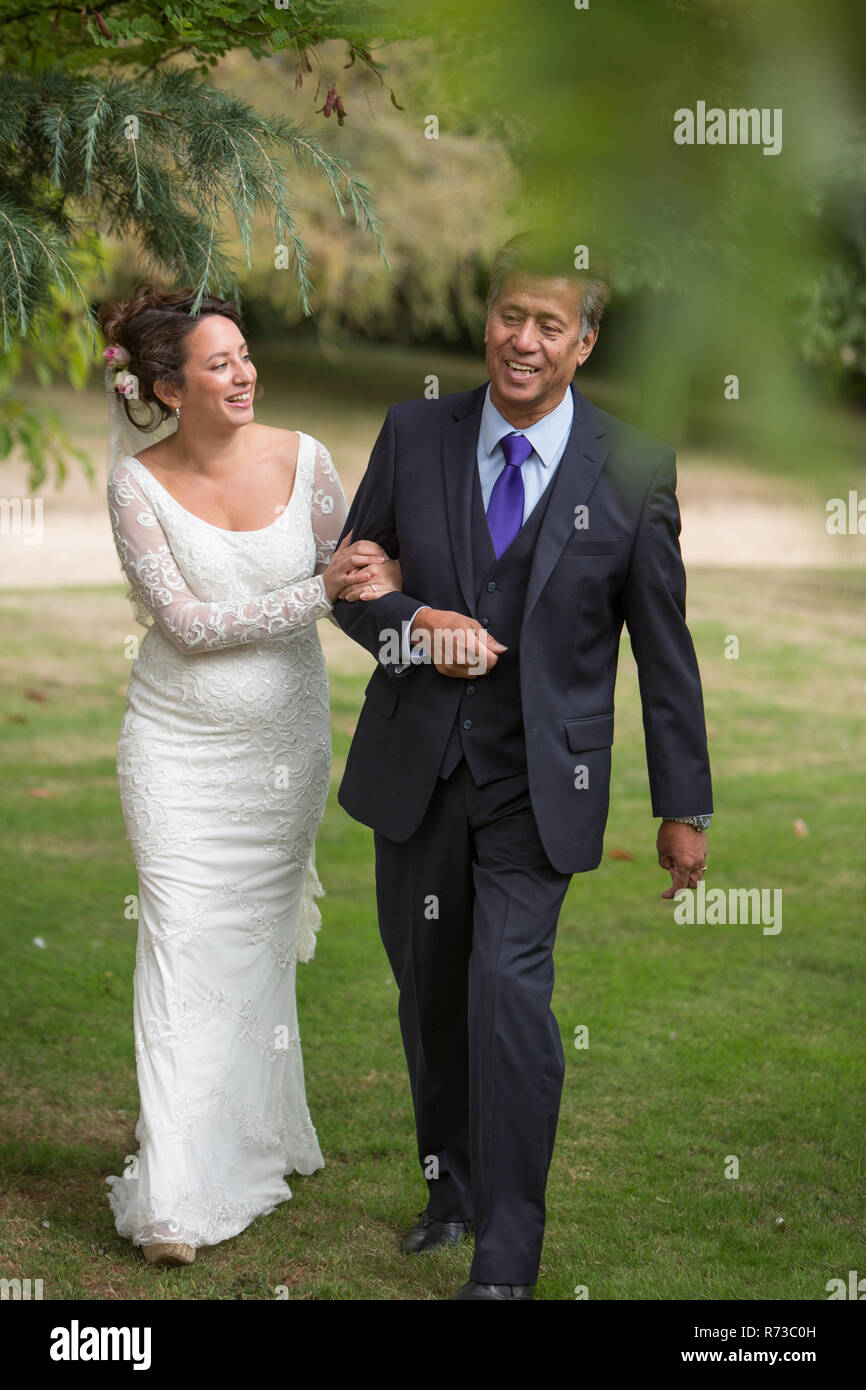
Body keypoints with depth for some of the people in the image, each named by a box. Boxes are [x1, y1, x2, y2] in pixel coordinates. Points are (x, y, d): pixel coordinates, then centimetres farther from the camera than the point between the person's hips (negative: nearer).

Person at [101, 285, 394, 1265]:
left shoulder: (301, 459, -5)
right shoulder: (137, 486, -11)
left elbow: (352, 578, 1)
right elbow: (188, 623, -15)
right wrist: (317, 593, -22)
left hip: (285, 740, 3)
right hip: (179, 748, -2)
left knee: (262, 944, 13)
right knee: (184, 947, -7)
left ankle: (253, 1141, 31)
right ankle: (180, 1197, -4)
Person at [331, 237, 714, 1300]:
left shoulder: (635, 472, -5)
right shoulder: (413, 435, 1)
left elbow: (664, 650, 1)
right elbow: (350, 576, 9)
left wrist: (683, 809, 3)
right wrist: (414, 624, -13)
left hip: (541, 783, -3)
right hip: (417, 770, 3)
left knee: (508, 990, -15)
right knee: (428, 992, 13)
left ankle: (506, 1259, -4)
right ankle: (450, 1192, 34)